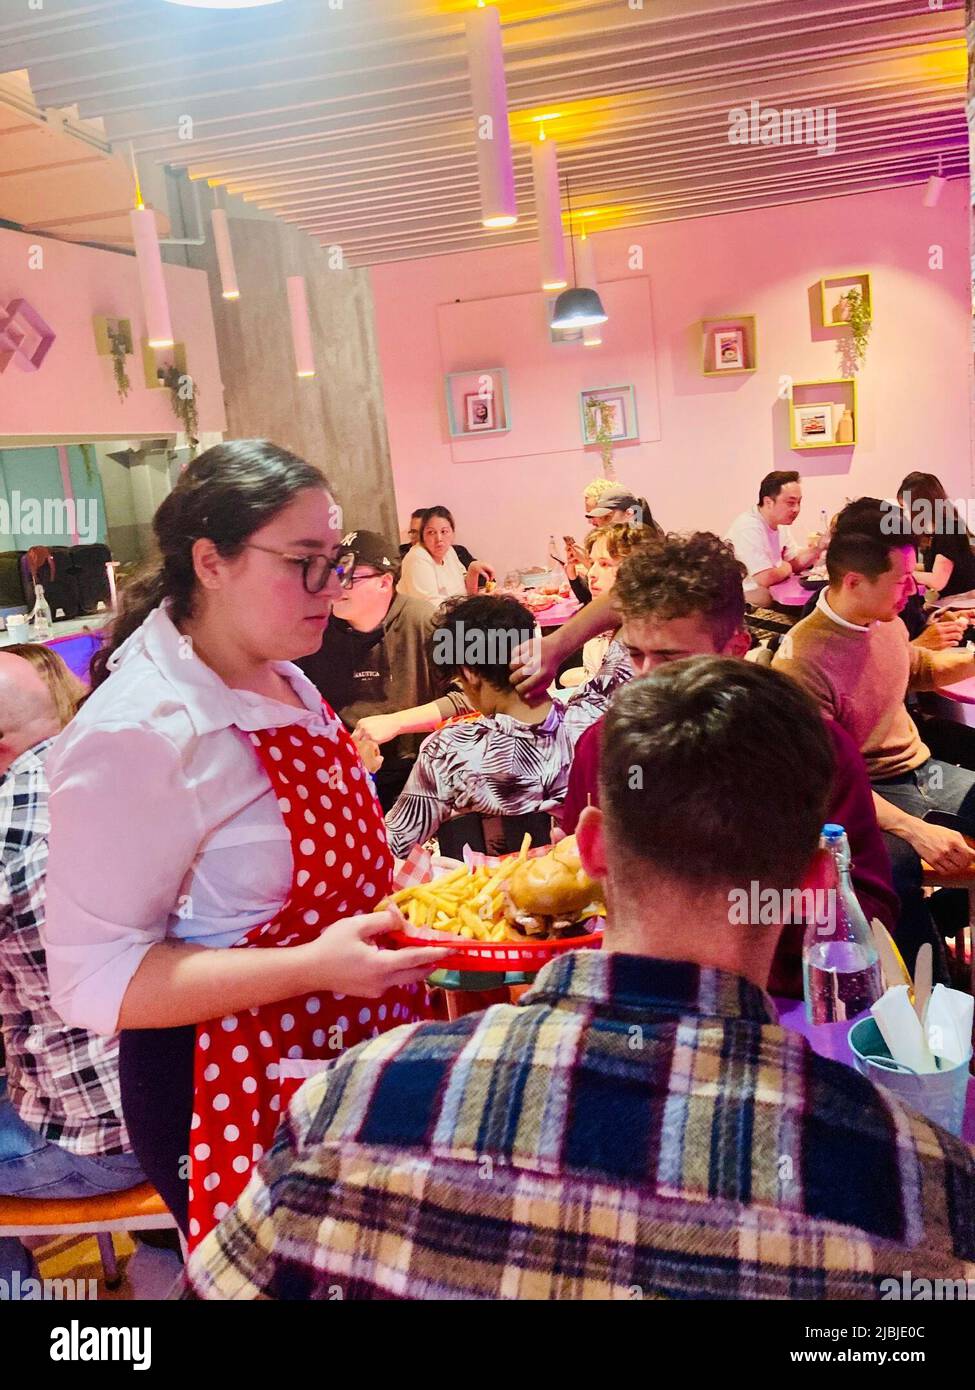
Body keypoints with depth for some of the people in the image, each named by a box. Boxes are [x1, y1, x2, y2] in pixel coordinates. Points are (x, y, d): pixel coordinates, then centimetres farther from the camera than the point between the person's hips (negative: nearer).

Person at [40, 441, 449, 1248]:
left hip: (353, 1062, 8)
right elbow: (93, 980, -23)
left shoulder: (282, 680, 1)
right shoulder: (134, 734, -25)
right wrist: (314, 966, -30)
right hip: (237, 1098, -8)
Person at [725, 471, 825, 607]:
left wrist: (815, 550, -5)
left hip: (770, 603, 9)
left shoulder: (779, 523, 8)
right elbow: (766, 578, -27)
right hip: (745, 609, -9)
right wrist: (786, 569, -6)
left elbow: (795, 563, 15)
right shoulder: (748, 527, -22)